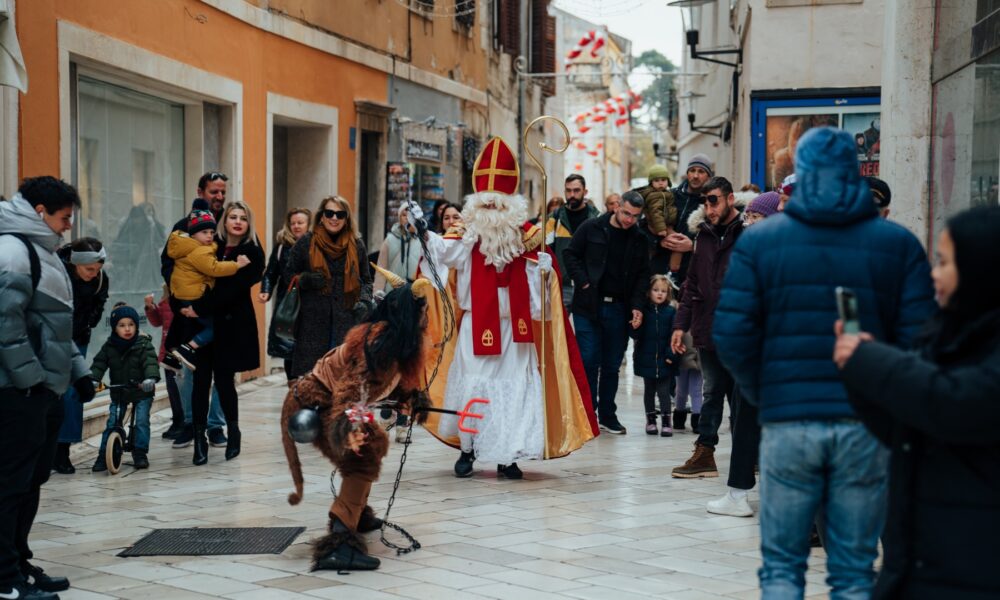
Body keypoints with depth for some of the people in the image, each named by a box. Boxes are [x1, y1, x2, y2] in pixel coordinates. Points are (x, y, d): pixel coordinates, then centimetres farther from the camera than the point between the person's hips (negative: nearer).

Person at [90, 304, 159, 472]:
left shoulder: (144, 345, -11)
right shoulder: (109, 347, -1)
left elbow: (150, 362, -24)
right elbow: (99, 364, -5)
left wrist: (151, 378, -44)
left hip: (142, 392, -2)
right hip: (118, 393, 2)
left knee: (142, 421, -9)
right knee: (111, 424, -2)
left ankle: (140, 453, 3)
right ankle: (103, 456, 3)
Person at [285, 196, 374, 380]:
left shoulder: (356, 245, 11)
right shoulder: (306, 243, 5)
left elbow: (366, 279, 18)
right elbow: (289, 274, 11)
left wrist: (364, 301, 0)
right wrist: (306, 280, -10)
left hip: (347, 320, 1)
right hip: (313, 322, -1)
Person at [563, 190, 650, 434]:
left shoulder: (638, 239, 8)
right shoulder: (592, 228, -1)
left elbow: (642, 274, 10)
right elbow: (570, 255, 3)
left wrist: (637, 306, -2)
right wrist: (583, 282, -9)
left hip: (618, 310, 3)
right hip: (589, 306, -3)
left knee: (612, 365, 8)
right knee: (589, 361, -4)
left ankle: (607, 415, 18)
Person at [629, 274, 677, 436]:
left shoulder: (671, 312, -2)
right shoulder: (643, 311, 1)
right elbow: (635, 334, -1)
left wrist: (670, 354, -12)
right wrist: (635, 327, -22)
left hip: (664, 361, -2)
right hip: (647, 359, 2)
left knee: (664, 391, -1)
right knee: (649, 391, 13)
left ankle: (666, 422, 6)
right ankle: (651, 420, 24)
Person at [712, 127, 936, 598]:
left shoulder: (759, 240, 0)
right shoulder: (900, 244, 1)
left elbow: (732, 335, -5)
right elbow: (919, 340, -6)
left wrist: (763, 395, 10)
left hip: (787, 423, 0)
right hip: (866, 428, 1)